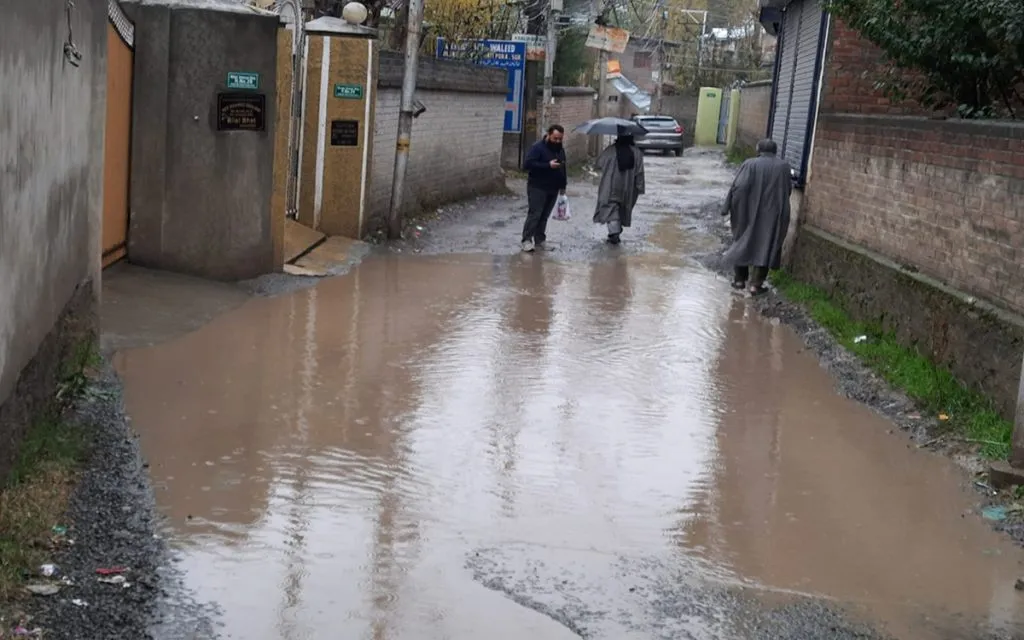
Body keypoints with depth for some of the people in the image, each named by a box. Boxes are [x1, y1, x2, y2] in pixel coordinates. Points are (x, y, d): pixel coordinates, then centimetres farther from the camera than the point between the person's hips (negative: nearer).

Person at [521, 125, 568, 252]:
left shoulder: (560, 149, 12)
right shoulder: (538, 147, -12)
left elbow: (563, 168, 24)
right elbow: (527, 164, -21)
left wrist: (563, 186, 21)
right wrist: (548, 165, -25)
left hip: (553, 189, 7)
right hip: (537, 188, -6)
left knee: (544, 216, 9)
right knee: (534, 214, -10)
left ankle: (540, 240, 14)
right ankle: (527, 240, -7)